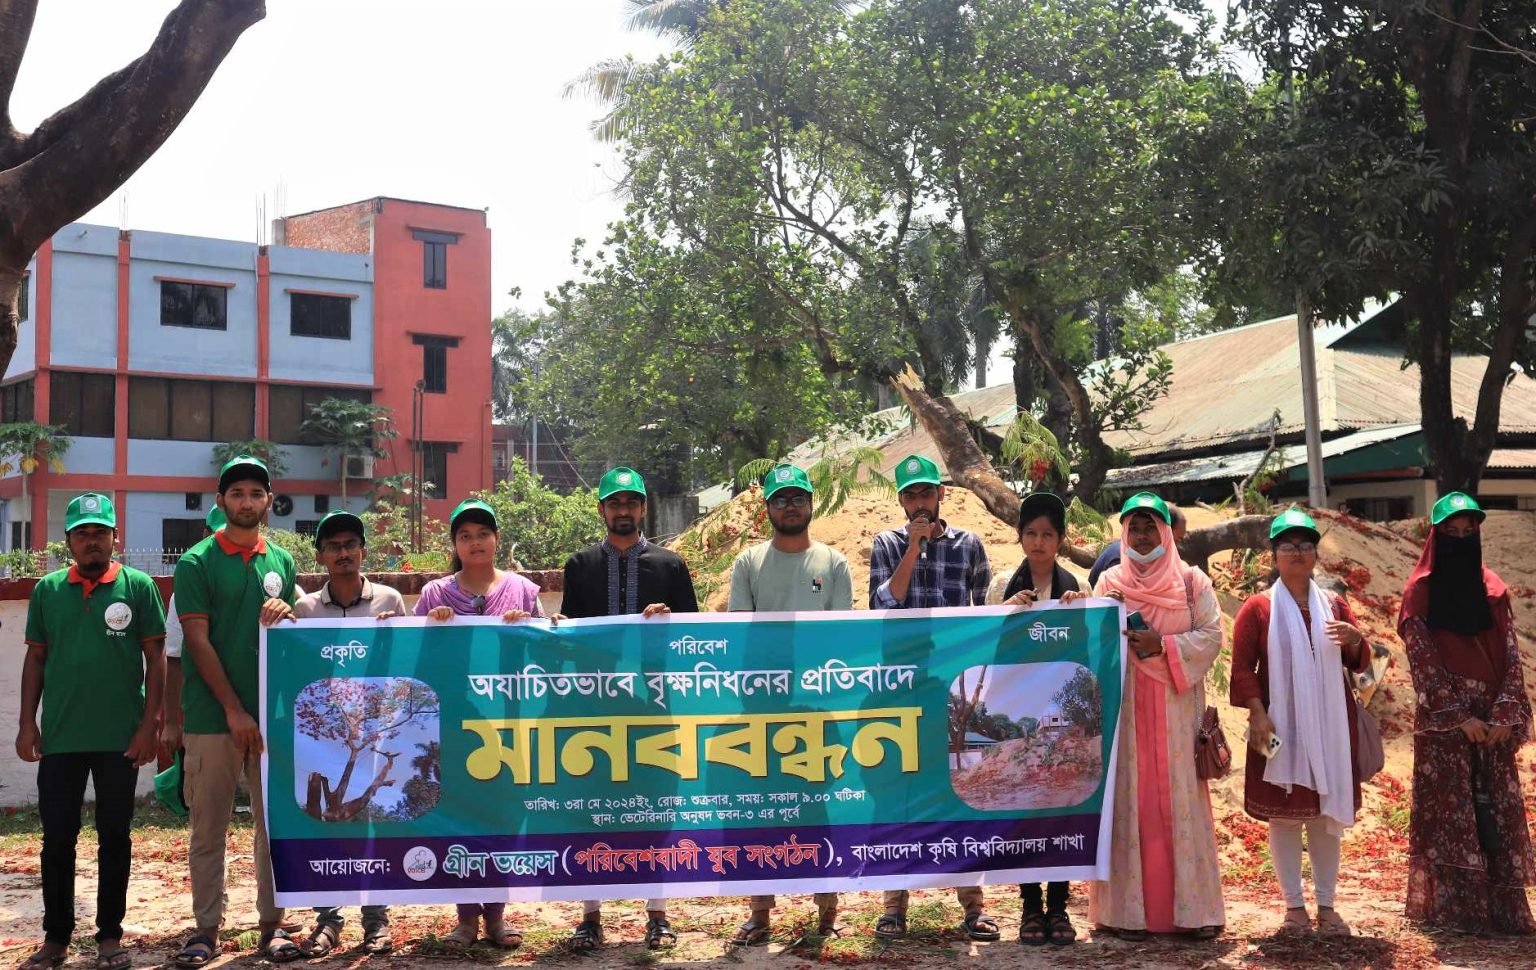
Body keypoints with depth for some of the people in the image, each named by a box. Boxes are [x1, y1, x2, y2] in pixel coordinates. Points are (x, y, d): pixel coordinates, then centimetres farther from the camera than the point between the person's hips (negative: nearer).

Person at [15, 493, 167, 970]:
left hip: (120, 737, -2)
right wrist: (27, 723, 3)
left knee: (115, 836, 7)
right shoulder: (47, 590, 6)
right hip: (59, 737, 2)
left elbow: (155, 658, 0)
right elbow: (35, 658, 10)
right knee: (57, 837, 6)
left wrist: (150, 725, -6)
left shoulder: (138, 586, -1)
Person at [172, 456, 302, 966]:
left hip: (272, 713, 4)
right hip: (212, 716, -3)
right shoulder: (197, 562, -2)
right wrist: (234, 709, -13)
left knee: (275, 823, 5)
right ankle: (207, 927, 10)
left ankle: (272, 924, 13)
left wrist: (286, 616, -7)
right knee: (208, 828, 2)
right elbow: (198, 641, -7)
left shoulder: (281, 562, 11)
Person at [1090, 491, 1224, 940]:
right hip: (1125, 706, 1)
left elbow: (1211, 637, -2)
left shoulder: (1192, 581, 7)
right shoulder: (1109, 582, 9)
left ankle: (1192, 908, 5)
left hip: (1177, 707, 0)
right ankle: (1127, 908, 2)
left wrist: (1163, 646, -13)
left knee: (1181, 801, -1)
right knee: (1129, 798, -2)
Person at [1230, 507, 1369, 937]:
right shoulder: (1258, 607, 2)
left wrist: (1354, 640, -9)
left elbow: (1359, 664, 14)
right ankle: (1294, 906, 8)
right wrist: (1257, 712, -15)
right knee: (1283, 813, -1)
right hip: (1280, 724, -3)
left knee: (1327, 812, 5)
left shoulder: (1334, 606, 12)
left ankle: (1326, 906, 12)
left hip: (1328, 725, 3)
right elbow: (1242, 667, -3)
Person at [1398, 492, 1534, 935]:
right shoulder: (1420, 593, -2)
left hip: (1493, 721, 4)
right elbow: (1423, 661, -7)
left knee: (1498, 812, 2)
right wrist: (1460, 717, -13)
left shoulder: (1492, 590, 10)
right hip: (1443, 723, -4)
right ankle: (1453, 907, 0)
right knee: (1450, 813, -4)